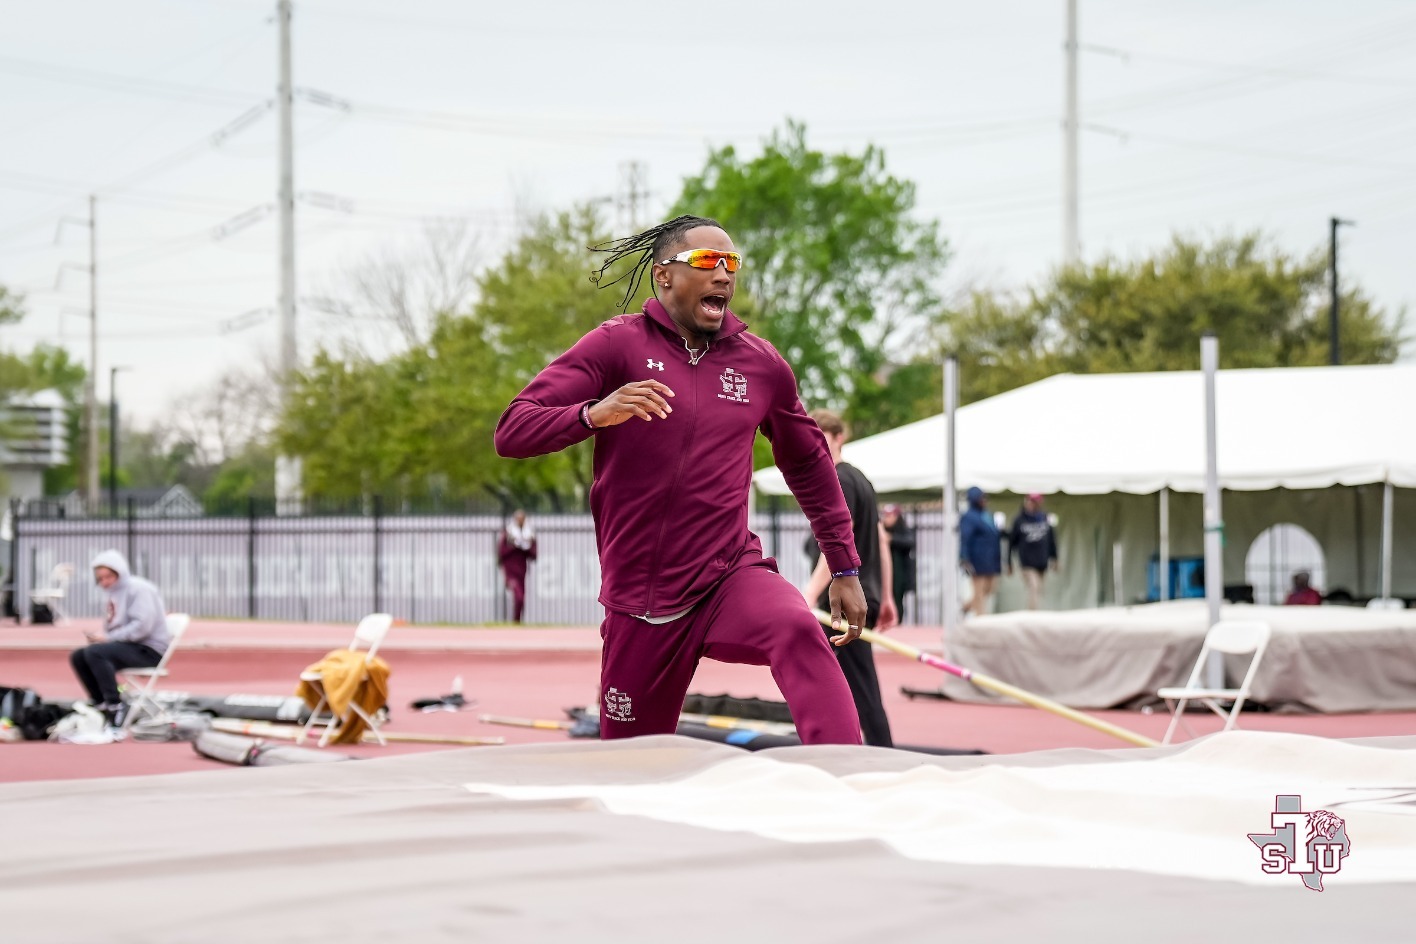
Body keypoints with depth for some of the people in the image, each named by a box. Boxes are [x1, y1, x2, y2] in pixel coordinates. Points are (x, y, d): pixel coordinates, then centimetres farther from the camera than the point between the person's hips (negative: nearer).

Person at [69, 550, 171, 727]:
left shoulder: (138, 589, -11)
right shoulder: (114, 593, 15)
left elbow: (142, 626, -22)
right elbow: (111, 628, 22)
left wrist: (108, 637, -22)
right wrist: (99, 635, -1)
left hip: (150, 651, -9)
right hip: (130, 647, 9)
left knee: (95, 653, -27)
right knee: (78, 657, 2)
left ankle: (114, 708, -25)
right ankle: (101, 705, 2)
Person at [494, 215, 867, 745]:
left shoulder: (761, 364, 6)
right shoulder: (618, 345, -4)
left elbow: (808, 464, 22)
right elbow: (510, 433, -11)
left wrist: (844, 568, 21)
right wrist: (594, 413, -30)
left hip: (732, 575, 1)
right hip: (641, 600, -1)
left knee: (800, 634, -33)